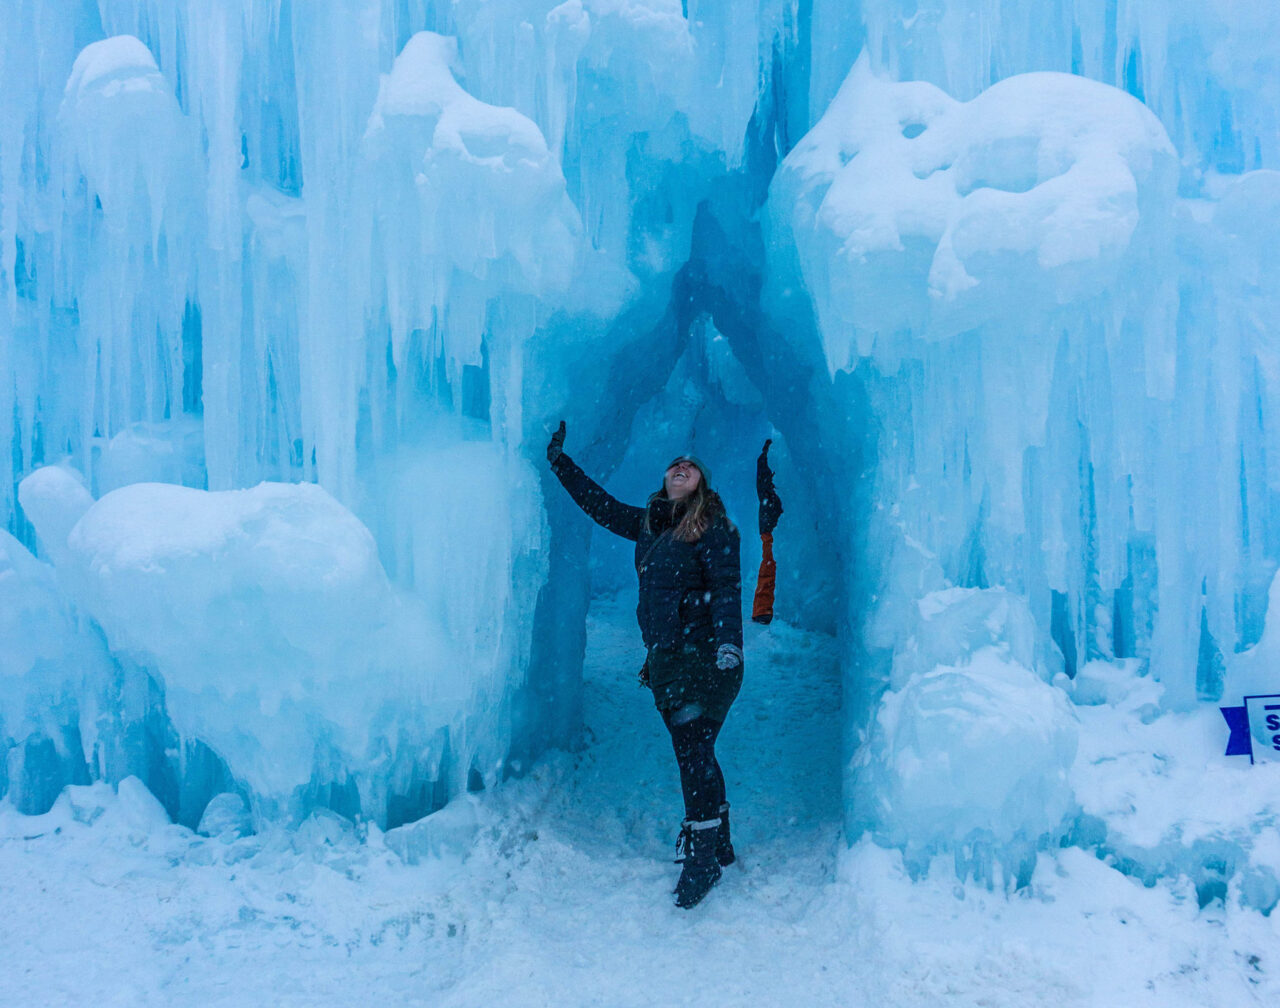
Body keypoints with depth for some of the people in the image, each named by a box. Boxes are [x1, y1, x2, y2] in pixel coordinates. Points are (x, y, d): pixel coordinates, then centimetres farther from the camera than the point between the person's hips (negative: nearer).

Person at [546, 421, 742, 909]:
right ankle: (718, 844, 23)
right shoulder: (647, 524, 15)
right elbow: (600, 504, 27)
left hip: (702, 658, -6)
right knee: (693, 754, 11)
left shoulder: (713, 527, -3)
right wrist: (560, 463, 32)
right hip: (663, 659, 6)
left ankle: (704, 856, -6)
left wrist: (729, 642, -26)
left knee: (694, 750, -12)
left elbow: (726, 586, -13)